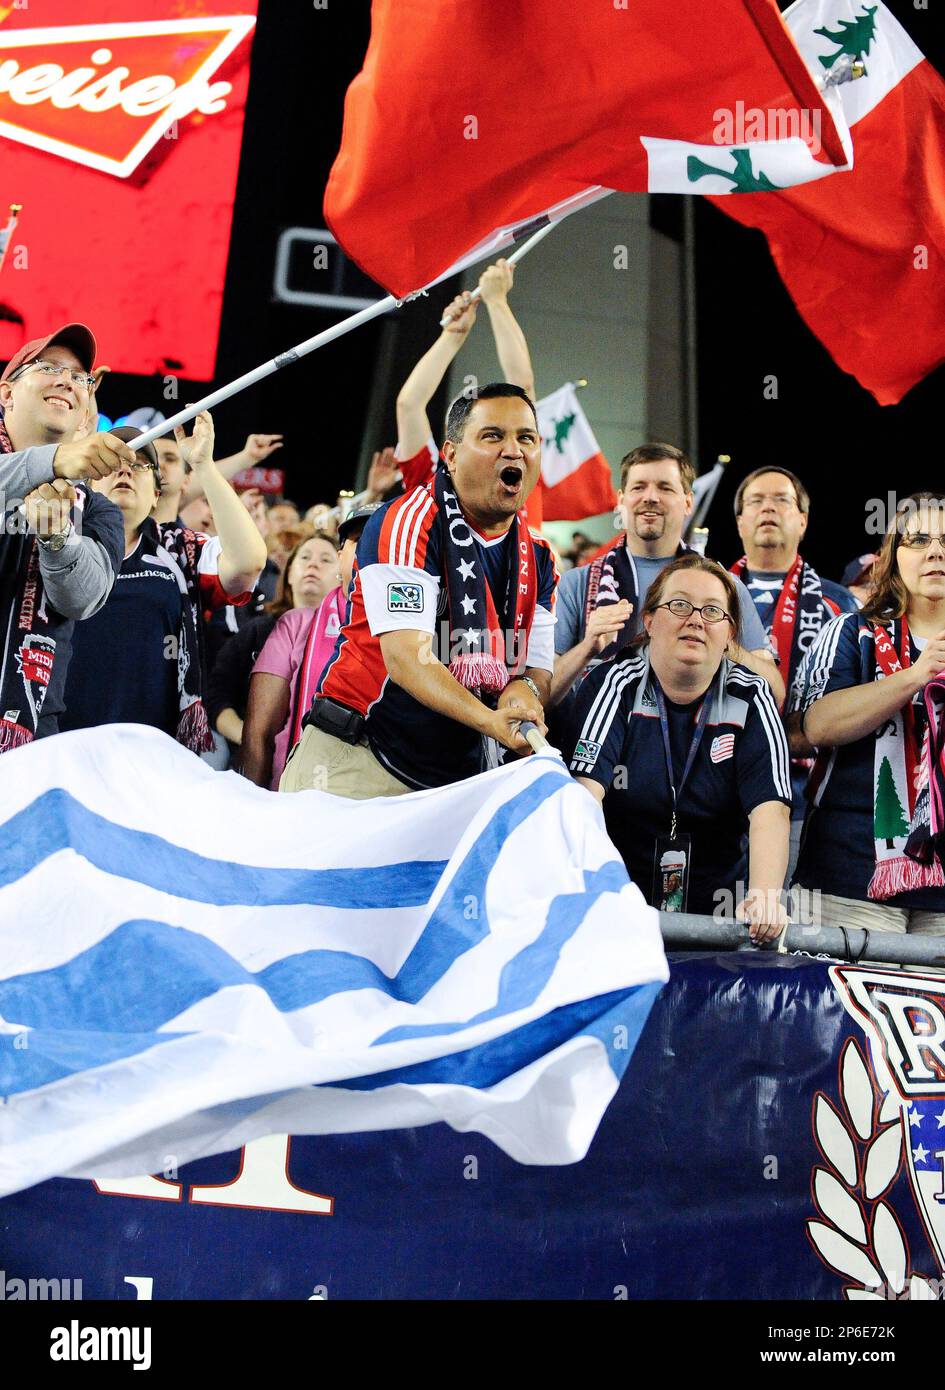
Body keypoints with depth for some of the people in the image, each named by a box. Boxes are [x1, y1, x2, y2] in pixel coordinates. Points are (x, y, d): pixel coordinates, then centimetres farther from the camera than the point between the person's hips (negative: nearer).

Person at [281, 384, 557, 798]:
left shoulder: (538, 559, 8)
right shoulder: (406, 523, -13)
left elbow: (538, 670, 10)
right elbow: (406, 656, -22)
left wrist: (523, 690, -15)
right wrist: (490, 720, -36)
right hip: (355, 762, -6)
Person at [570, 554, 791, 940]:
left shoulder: (750, 698, 1)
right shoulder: (614, 683, -4)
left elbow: (769, 808, -13)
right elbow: (586, 789, -18)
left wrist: (764, 895, -31)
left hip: (718, 912, 2)